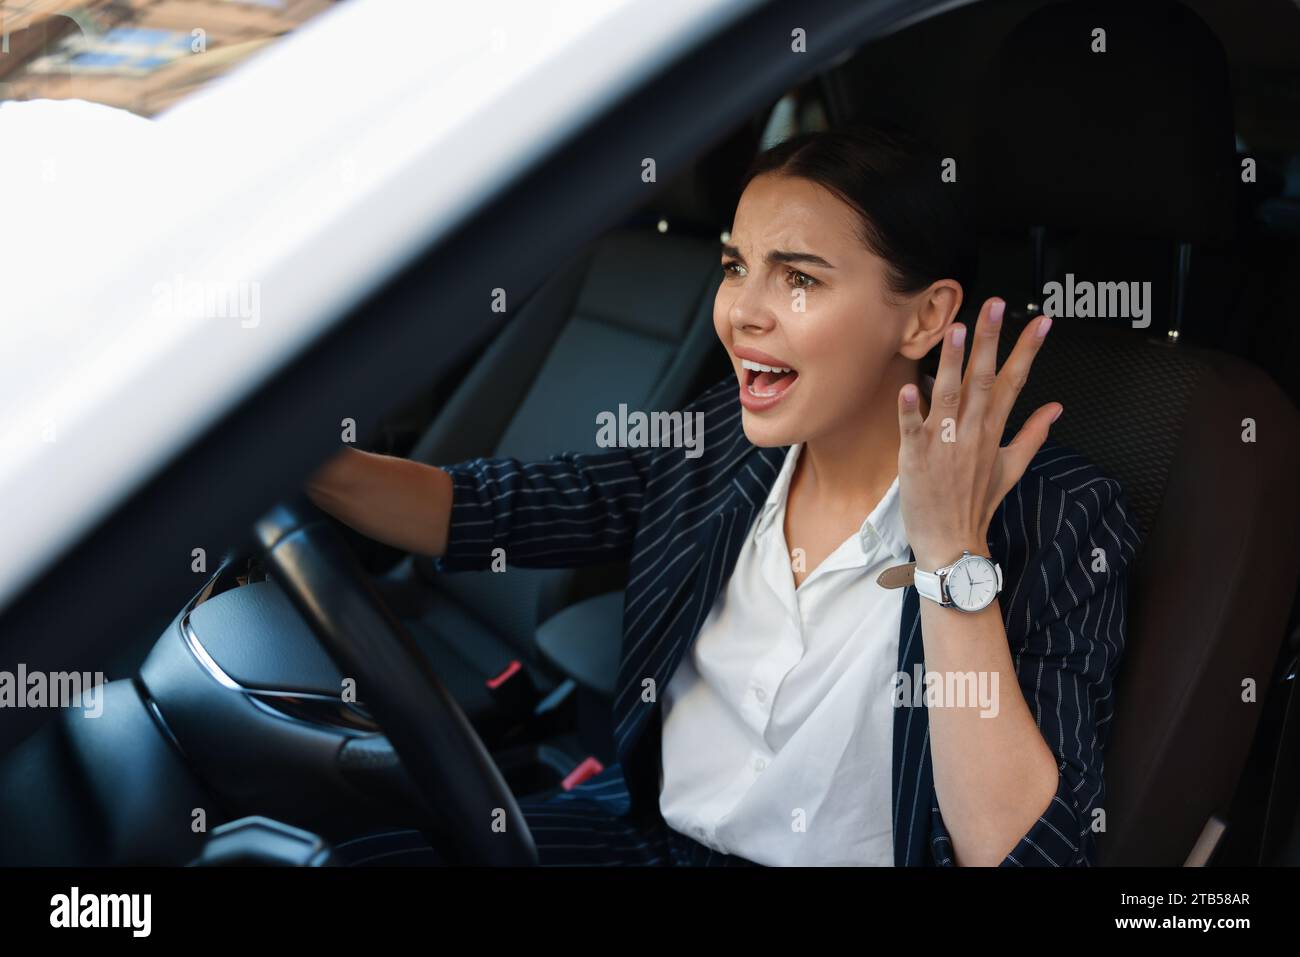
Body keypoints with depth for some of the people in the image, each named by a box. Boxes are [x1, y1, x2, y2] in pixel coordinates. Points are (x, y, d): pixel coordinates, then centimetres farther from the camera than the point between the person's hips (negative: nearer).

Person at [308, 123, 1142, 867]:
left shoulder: (1059, 520, -18)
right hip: (653, 827, 5)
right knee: (346, 853, -7)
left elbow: (1020, 850, -24)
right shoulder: (726, 438, -3)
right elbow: (490, 509, 0)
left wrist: (954, 561, -30)